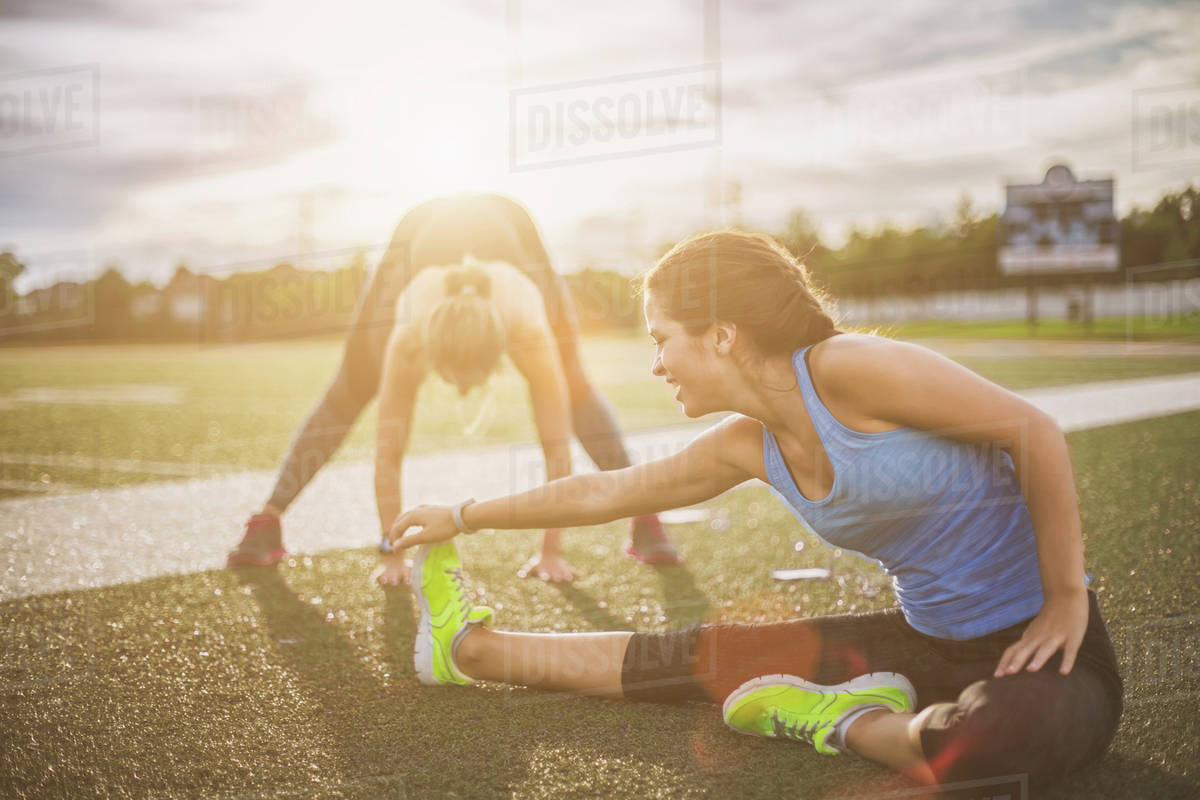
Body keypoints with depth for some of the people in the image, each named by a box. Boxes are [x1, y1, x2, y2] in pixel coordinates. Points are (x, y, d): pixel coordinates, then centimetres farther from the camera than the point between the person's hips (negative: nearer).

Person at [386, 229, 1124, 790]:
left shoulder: (847, 368, -22)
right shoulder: (746, 447, 3)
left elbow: (1035, 432, -21)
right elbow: (605, 493, 17)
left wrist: (1066, 600, -17)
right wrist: (463, 518, 23)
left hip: (1035, 644, -7)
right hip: (930, 640, 7)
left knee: (1034, 728, -43)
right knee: (697, 658, 9)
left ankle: (852, 722, -16)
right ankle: (470, 651, 25)